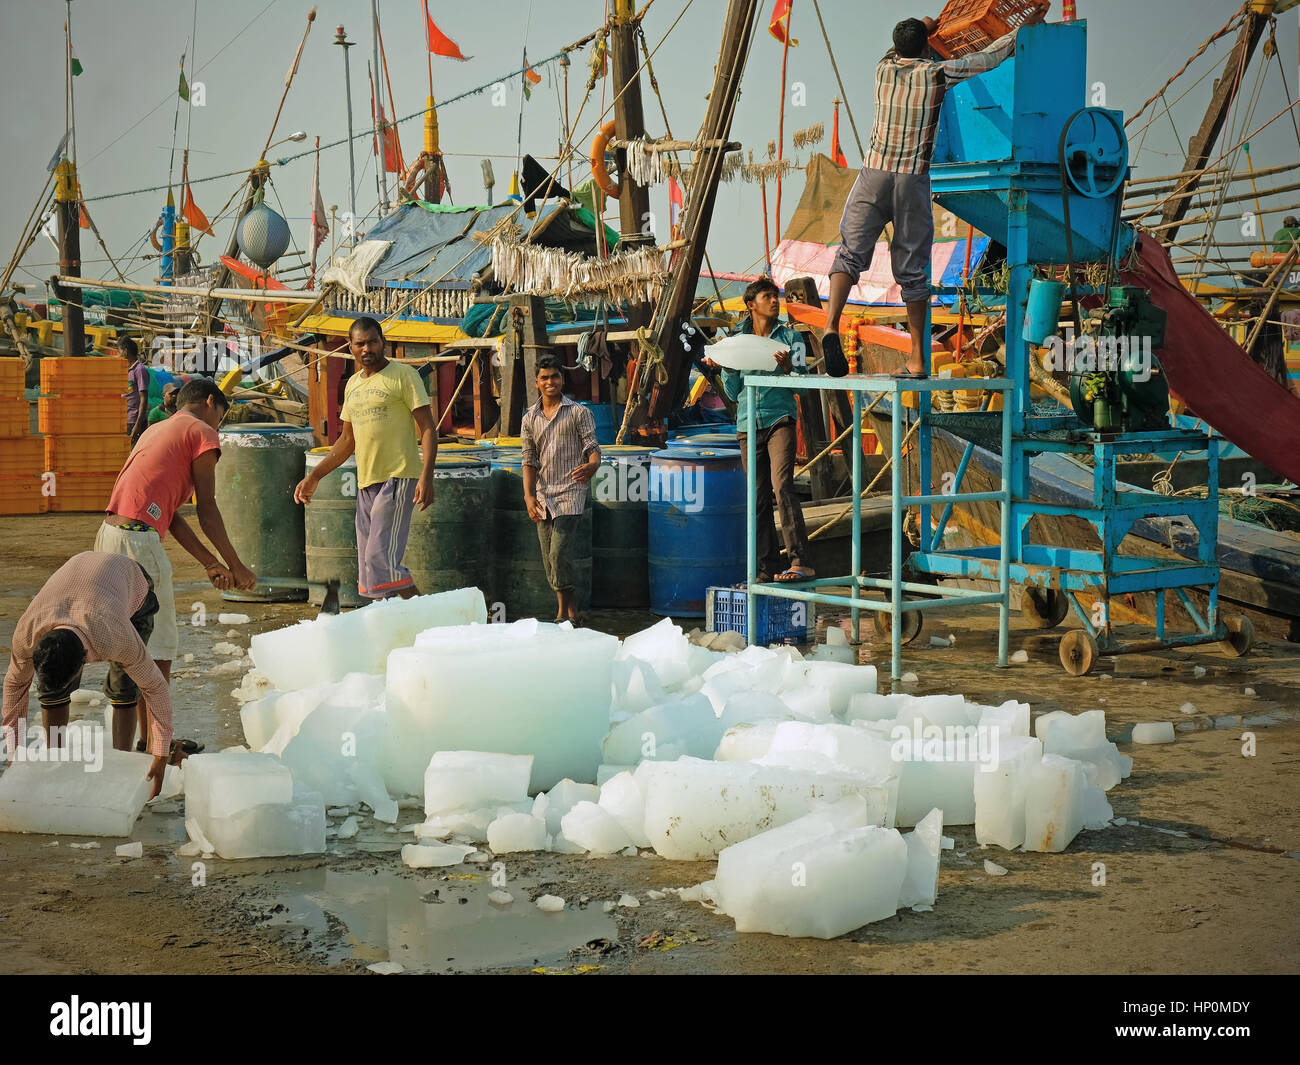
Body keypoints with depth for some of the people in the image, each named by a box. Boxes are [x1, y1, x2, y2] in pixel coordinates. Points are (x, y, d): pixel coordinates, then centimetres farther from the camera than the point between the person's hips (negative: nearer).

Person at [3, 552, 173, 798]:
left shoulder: (116, 642, -47)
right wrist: (14, 753, -12)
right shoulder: (27, 633, -36)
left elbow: (155, 687, -32)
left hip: (134, 588, -3)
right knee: (51, 688, -8)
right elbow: (15, 683, -16)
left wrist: (161, 758, -29)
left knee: (122, 689, -12)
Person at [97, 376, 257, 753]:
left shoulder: (156, 429, 26)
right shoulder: (202, 432, 1)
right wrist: (236, 567, 5)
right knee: (158, 651, 0)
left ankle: (150, 741, 27)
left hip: (109, 537, 9)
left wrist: (210, 563, 22)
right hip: (139, 541, -9)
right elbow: (207, 510, -3)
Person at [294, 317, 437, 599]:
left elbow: (428, 429, -9)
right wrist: (314, 477, 20)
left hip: (398, 479, -8)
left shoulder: (403, 375, -4)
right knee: (369, 566, 6)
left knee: (381, 559, -17)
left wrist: (426, 476, -21)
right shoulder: (353, 385, 18)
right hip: (366, 483, 8)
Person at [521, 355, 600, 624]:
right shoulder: (530, 418, 12)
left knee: (559, 551, -16)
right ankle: (572, 611, 16)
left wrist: (592, 466, -28)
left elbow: (592, 449, -4)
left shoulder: (578, 412, 2)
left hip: (571, 491, -5)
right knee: (549, 559, 5)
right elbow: (529, 461, 12)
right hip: (543, 494, 5)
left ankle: (564, 611, -7)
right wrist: (529, 495, -1)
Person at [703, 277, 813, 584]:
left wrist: (787, 367, -20)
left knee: (782, 485, -22)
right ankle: (768, 568, 11)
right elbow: (733, 392, 15)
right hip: (748, 423, 4)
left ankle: (800, 562, -27)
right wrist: (724, 368, -2)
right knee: (759, 499, 5)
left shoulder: (790, 337, 6)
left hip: (780, 419, -4)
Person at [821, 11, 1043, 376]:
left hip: (873, 174, 2)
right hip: (913, 180, -1)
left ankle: (831, 326, -27)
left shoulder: (883, 68, 8)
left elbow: (897, 52, 34)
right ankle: (917, 358, 9)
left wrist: (922, 29, 52)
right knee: (913, 269, 5)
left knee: (851, 251, -1)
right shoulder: (937, 73, 0)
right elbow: (990, 56, 10)